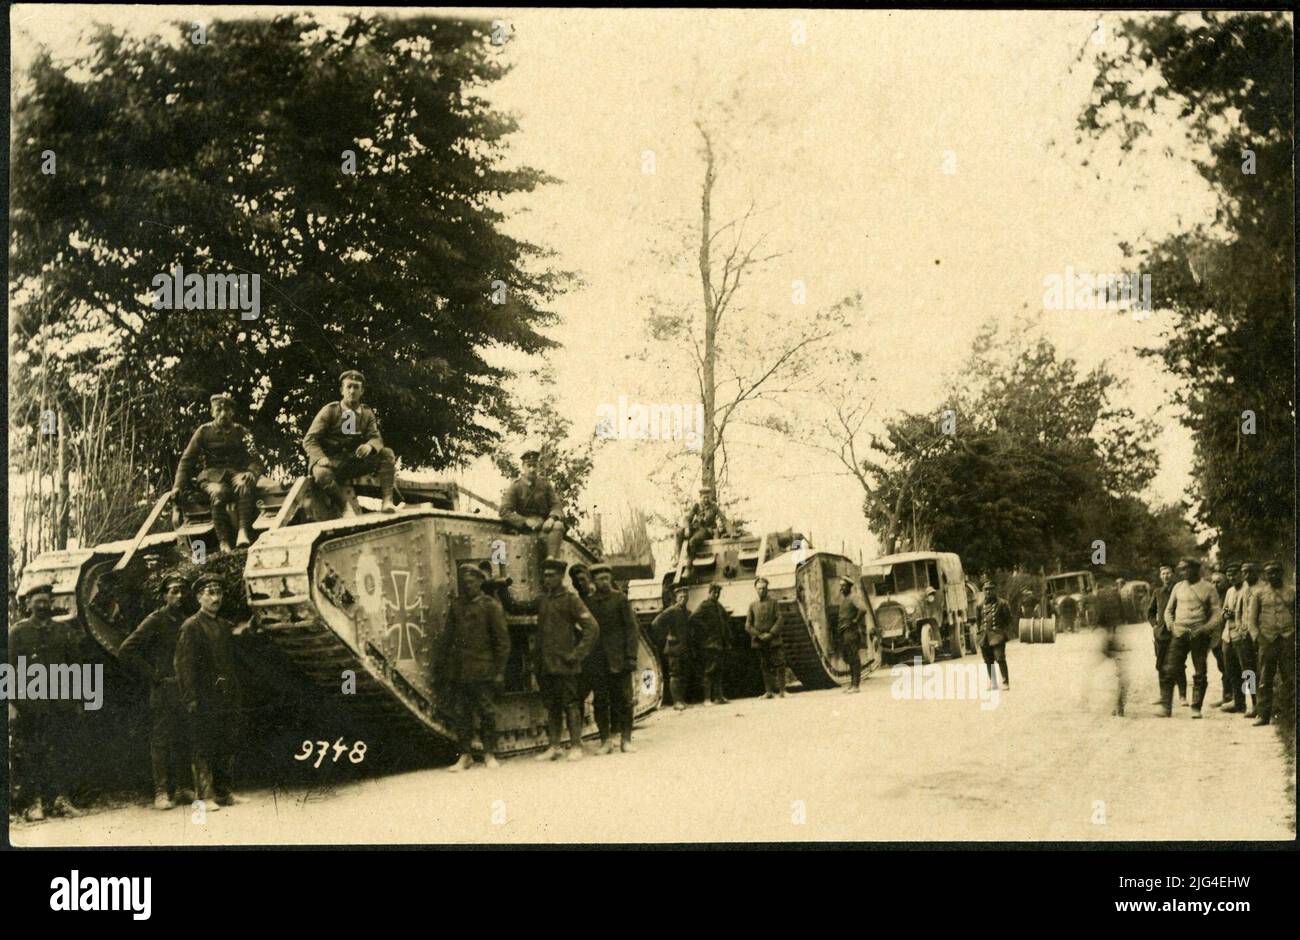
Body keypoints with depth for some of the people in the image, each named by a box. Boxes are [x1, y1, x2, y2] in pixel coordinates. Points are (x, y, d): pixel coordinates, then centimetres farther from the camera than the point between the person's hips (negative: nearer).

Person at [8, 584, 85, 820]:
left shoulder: (65, 630, 10)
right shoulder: (18, 631, 4)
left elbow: (76, 665, 12)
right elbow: (11, 667, 1)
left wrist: (78, 701, 8)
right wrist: (12, 702, -6)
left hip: (61, 702, 2)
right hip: (29, 702, -2)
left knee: (62, 751, 1)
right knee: (30, 754, 0)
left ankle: (61, 798, 7)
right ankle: (35, 802, 5)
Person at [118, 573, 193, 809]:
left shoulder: (188, 621, 13)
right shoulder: (155, 621, -5)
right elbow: (126, 651, -9)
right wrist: (152, 674, -9)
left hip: (186, 689, 6)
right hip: (163, 690, -6)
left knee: (184, 741, 7)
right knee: (161, 740, -4)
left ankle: (183, 789, 13)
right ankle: (161, 792, -2)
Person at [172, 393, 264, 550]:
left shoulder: (241, 432, 11)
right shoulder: (204, 431, 8)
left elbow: (255, 460, 4)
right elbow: (187, 459, 9)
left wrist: (251, 473, -21)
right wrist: (178, 485, -4)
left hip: (236, 472, 1)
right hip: (212, 474, -1)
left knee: (244, 485, -37)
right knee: (218, 493, -37)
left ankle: (244, 532, -45)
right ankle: (224, 541, -36)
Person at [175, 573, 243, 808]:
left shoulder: (225, 626, 16)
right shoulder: (190, 627, -6)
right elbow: (184, 665, -10)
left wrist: (236, 695, 15)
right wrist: (190, 699, -16)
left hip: (227, 698, 7)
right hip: (203, 699, -7)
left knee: (228, 746, 9)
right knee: (203, 749, -4)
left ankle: (225, 792, 16)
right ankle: (205, 796, -1)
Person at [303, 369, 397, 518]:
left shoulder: (367, 413, 10)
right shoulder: (330, 411, -4)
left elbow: (376, 438, 2)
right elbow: (309, 440, -9)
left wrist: (370, 446, -25)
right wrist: (320, 458, -28)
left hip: (355, 461, 4)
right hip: (331, 461, -4)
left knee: (387, 454, -14)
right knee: (321, 473, -39)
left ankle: (387, 501, -23)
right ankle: (345, 508, -25)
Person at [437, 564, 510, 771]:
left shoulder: (491, 606, -1)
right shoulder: (455, 606, 11)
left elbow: (502, 640, -1)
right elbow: (447, 638, 16)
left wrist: (499, 671, -6)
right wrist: (442, 668, 12)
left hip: (482, 671, -4)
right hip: (458, 671, 4)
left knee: (487, 714, 0)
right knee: (461, 715, 5)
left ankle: (490, 755, 10)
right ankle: (465, 755, 13)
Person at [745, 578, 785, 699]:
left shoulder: (773, 602, 3)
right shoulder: (752, 605, 7)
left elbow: (779, 620, -3)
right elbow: (748, 626, 4)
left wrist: (771, 634, -13)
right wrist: (759, 635, -9)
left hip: (774, 640, -2)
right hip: (760, 642, 2)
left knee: (779, 664, -6)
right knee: (765, 667, 5)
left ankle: (781, 690, -2)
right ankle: (769, 691, 9)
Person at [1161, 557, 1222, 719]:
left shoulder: (1208, 588, 2)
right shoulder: (1178, 587, 11)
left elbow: (1217, 613, 0)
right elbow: (1169, 610, 19)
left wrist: (1204, 629, -13)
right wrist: (1171, 625, 1)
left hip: (1199, 635, -2)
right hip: (1180, 633, 2)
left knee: (1200, 673, 1)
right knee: (1170, 670, -7)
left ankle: (1196, 708, 10)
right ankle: (1166, 707, -4)